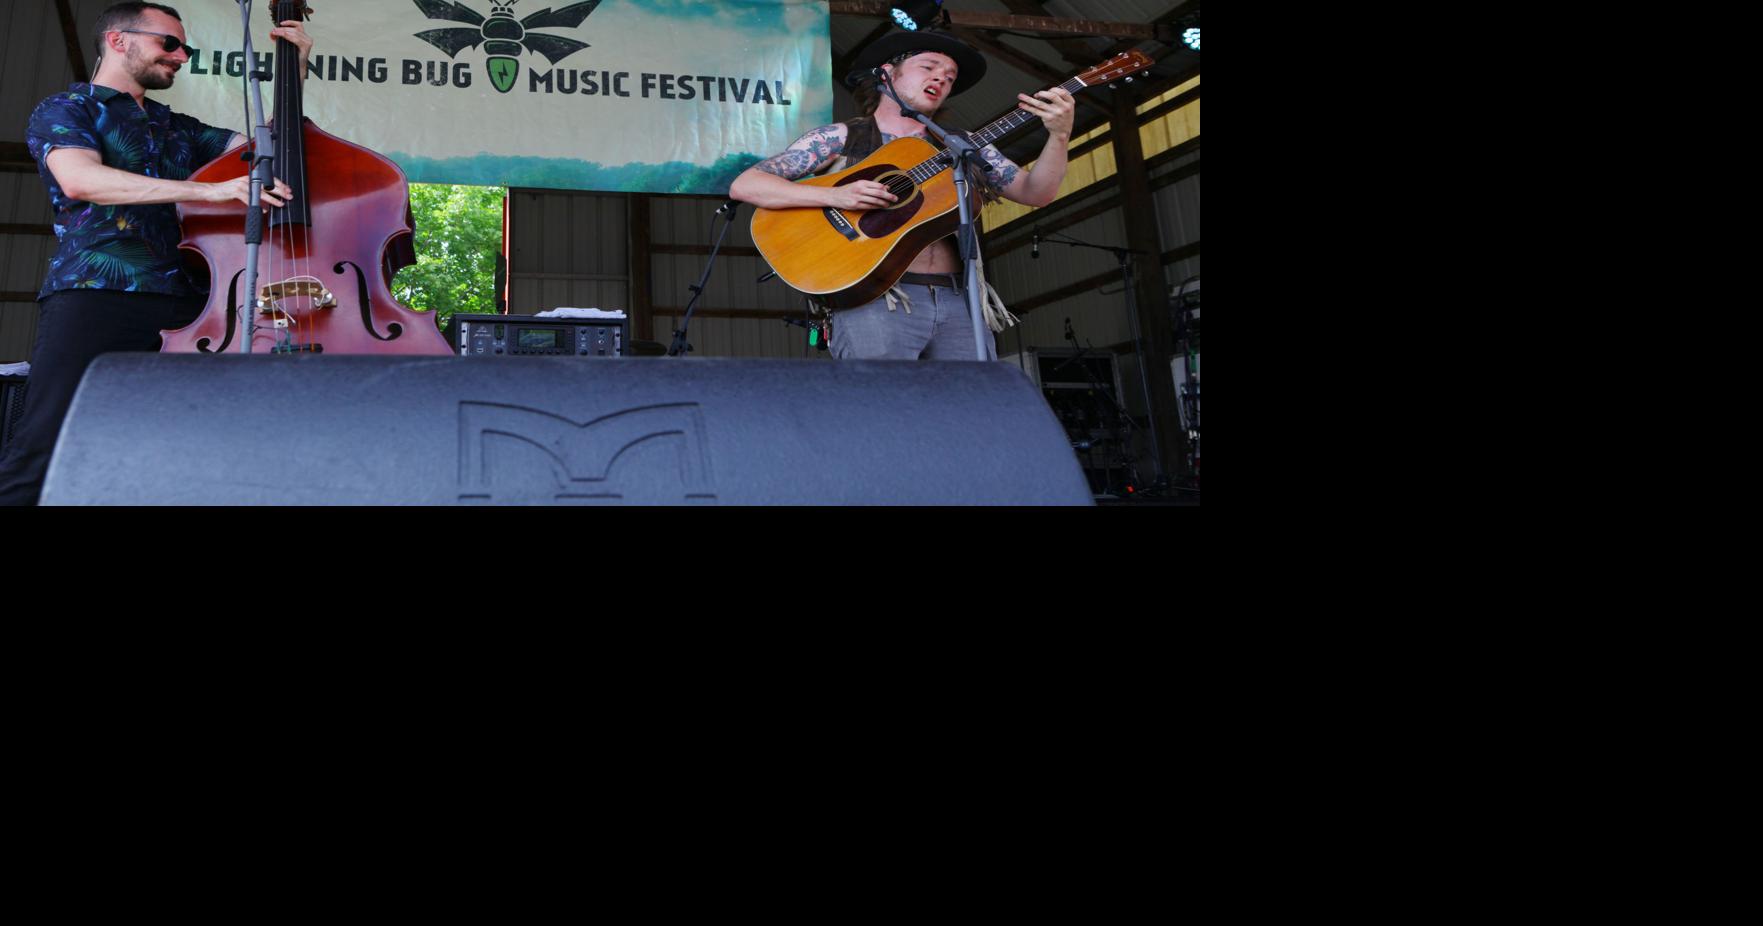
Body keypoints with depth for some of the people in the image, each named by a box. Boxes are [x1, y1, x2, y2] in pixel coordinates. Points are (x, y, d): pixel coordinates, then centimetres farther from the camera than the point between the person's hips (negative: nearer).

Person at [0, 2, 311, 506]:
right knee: (47, 447, -21)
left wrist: (295, 71, 21)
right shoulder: (64, 109, 11)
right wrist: (209, 190, -20)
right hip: (96, 292, -5)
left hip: (186, 301, 5)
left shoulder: (178, 128, 30)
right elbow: (79, 178, -11)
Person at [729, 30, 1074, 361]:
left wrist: (1059, 137, -6)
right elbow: (744, 185, 1)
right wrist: (835, 196, -13)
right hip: (873, 299, -4)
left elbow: (1035, 193, 13)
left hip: (958, 301, 4)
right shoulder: (841, 138, 9)